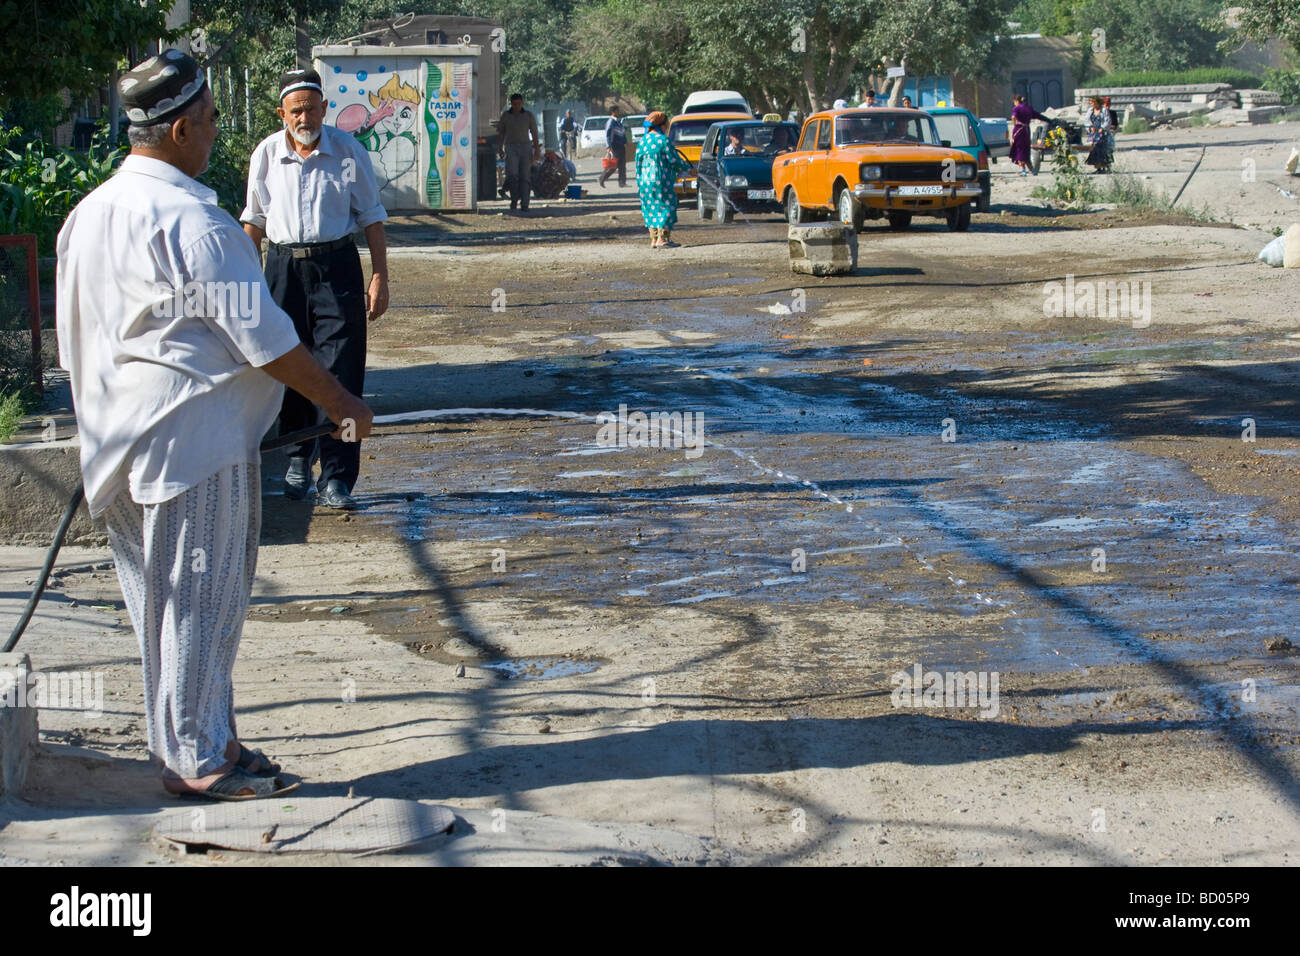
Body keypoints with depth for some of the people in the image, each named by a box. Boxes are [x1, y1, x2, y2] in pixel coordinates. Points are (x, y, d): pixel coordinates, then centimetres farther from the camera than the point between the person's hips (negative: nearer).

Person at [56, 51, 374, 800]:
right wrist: (340, 400, -7)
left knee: (164, 596, 15)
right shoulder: (190, 220, -19)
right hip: (195, 437, -9)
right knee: (201, 597, -1)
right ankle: (198, 759, 6)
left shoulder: (91, 213, 8)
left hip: (125, 441, 9)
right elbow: (261, 335, -17)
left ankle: (197, 742, 24)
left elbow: (81, 335, 15)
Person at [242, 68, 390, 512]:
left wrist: (380, 277, 1)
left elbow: (372, 216, 4)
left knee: (340, 374, -8)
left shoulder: (348, 150, -2)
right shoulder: (266, 154, 2)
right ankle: (298, 458, 29)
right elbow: (254, 220, 14)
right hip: (283, 269, 2)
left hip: (336, 267, -2)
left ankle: (335, 479, -5)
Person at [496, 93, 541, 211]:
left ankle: (524, 205, -2)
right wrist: (500, 149, 5)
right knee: (512, 174, -18)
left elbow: (534, 134, 3)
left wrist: (537, 151, -4)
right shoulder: (505, 116, 6)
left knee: (525, 177, -3)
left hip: (525, 147, 0)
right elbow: (500, 133, 11)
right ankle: (514, 199, 0)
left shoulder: (529, 116, 4)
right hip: (511, 147, 0)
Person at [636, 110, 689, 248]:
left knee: (652, 208, 13)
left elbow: (638, 163, 11)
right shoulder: (664, 140, -13)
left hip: (645, 180, 7)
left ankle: (654, 239, 14)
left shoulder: (642, 141, 8)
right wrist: (685, 166, 7)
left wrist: (639, 184, 16)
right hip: (661, 180, -7)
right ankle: (663, 239, -6)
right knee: (665, 207, -1)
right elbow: (674, 160, -11)